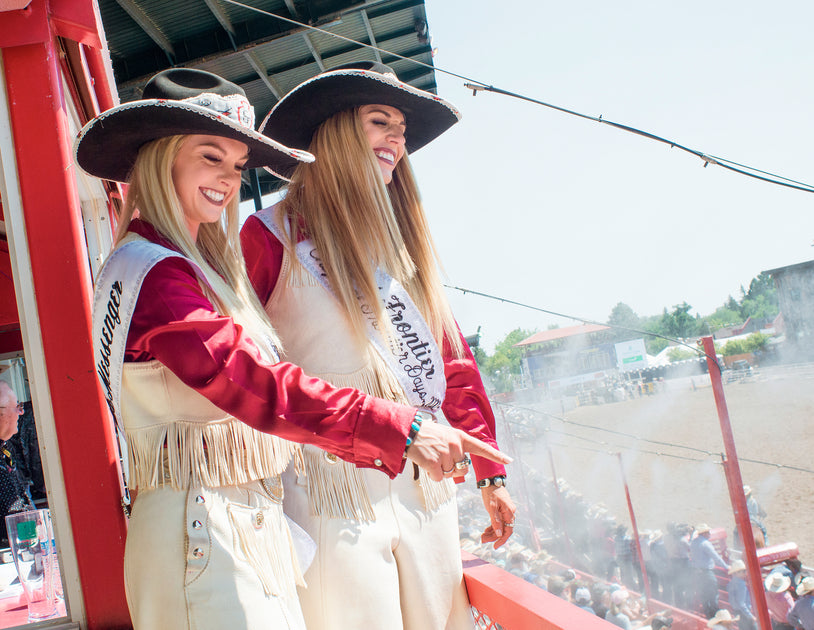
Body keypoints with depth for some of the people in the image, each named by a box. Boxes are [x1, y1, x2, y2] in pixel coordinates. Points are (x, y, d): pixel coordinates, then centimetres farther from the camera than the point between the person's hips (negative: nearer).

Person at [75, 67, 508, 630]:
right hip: (204, 529, -9)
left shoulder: (201, 267, 16)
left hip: (251, 519, 9)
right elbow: (253, 382, -24)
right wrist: (401, 430, -27)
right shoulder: (151, 271, -14)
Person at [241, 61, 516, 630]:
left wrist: (490, 472, 12)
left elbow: (453, 361, 13)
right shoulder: (274, 235, -2)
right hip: (333, 486, -5)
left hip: (425, 482, 5)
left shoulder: (403, 240, 14)